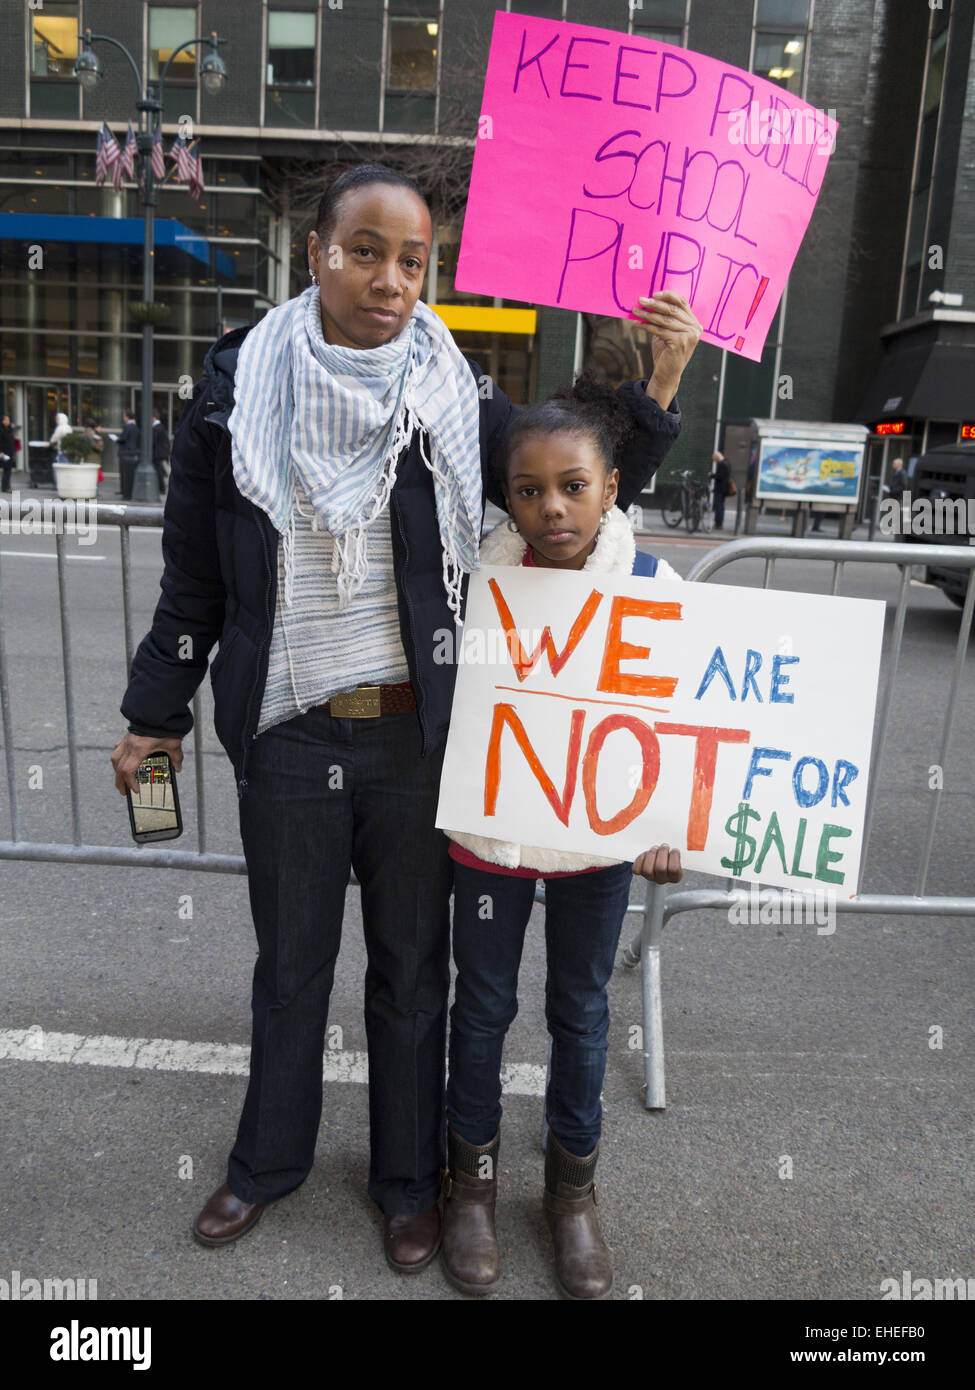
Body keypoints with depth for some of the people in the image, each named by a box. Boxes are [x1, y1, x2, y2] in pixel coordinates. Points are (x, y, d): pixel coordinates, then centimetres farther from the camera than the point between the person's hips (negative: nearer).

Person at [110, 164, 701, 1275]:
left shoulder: (456, 399, -3)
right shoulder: (236, 391, -2)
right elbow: (193, 572, 5)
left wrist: (658, 390, -13)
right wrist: (156, 714, 9)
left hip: (416, 737, 0)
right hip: (286, 738, 1)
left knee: (411, 969, 16)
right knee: (289, 964, 20)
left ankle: (408, 1180, 41)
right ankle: (268, 1160, 46)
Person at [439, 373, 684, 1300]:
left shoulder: (652, 586, -13)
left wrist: (670, 833, -16)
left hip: (600, 838, 1)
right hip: (489, 832, 0)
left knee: (580, 1008, 18)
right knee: (483, 1005, 17)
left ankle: (573, 1186, 43)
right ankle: (472, 1176, 42)